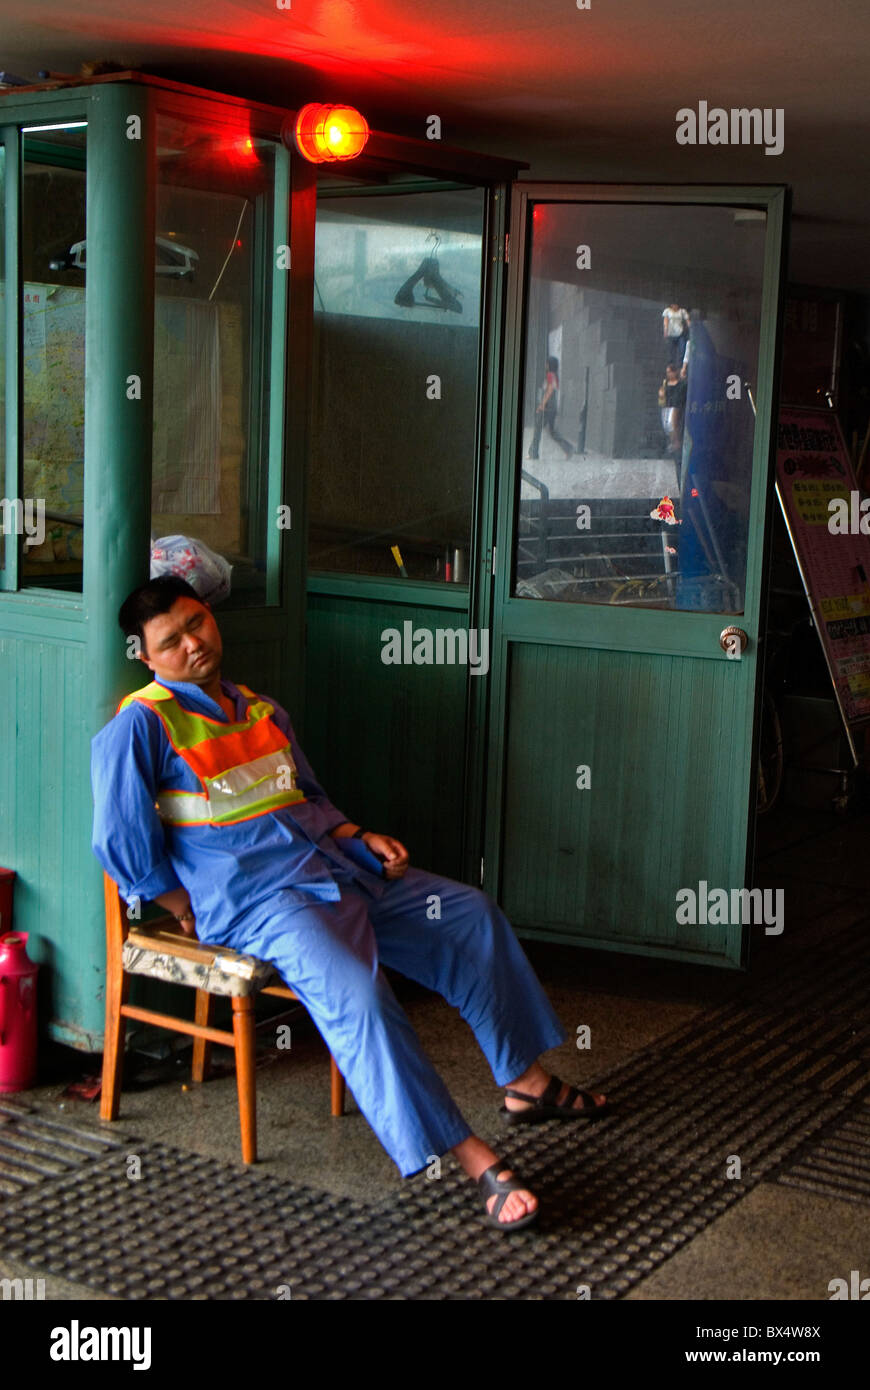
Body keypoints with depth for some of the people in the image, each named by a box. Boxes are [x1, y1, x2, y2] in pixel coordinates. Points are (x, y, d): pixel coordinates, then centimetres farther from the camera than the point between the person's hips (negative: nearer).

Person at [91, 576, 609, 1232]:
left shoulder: (262, 711, 19)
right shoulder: (140, 725, -6)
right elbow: (121, 842, -12)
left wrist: (362, 838, 11)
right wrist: (190, 912, -10)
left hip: (334, 866, 9)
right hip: (255, 895, -8)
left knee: (473, 914, 5)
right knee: (356, 994, -32)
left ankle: (526, 1082, 13)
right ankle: (477, 1161, -29)